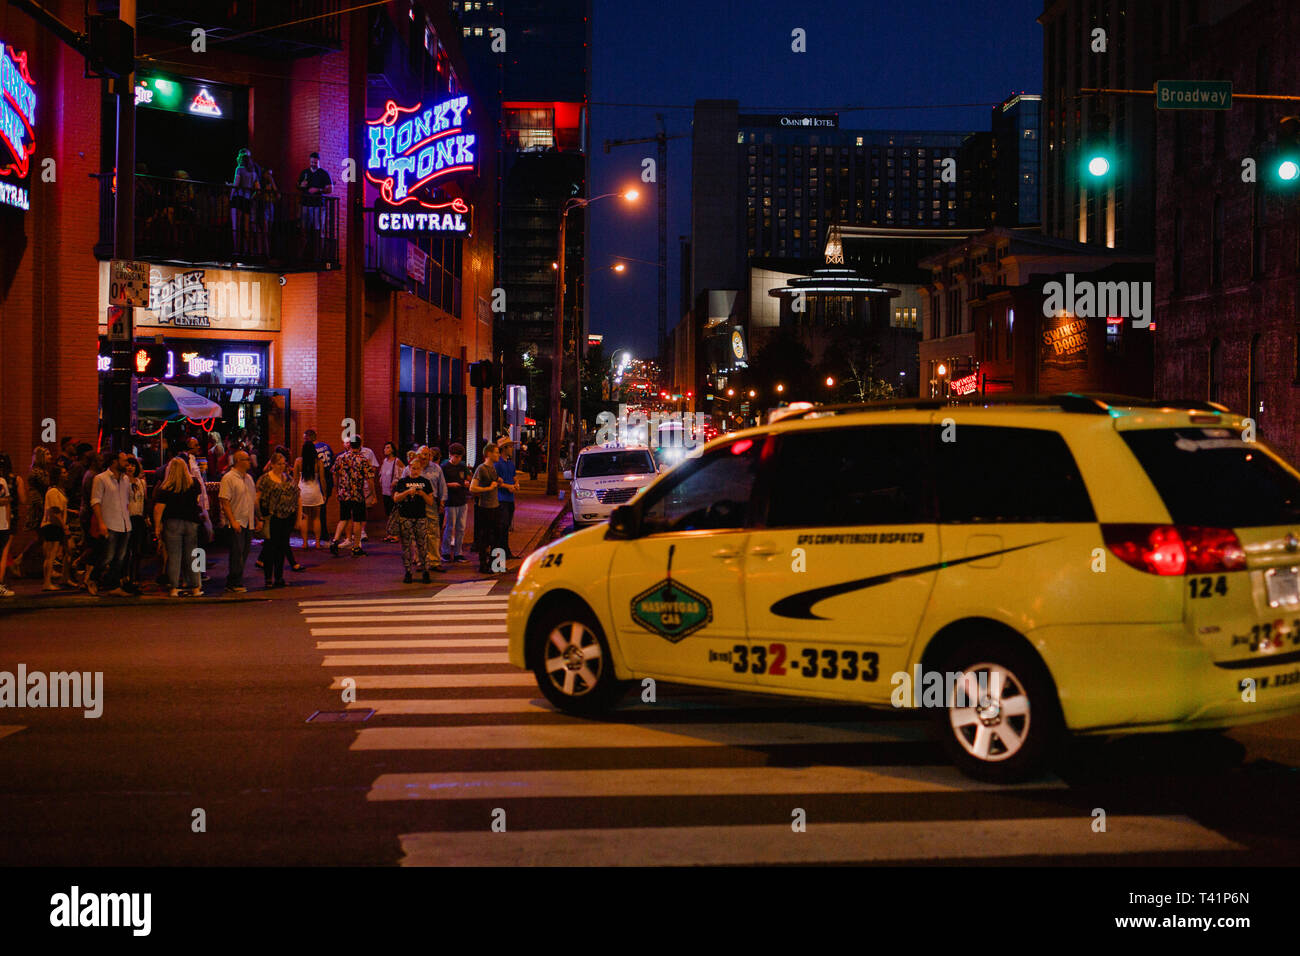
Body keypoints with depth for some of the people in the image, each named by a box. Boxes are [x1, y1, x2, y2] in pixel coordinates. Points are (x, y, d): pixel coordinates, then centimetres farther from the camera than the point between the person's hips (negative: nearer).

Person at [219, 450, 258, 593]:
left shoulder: (249, 478, 15)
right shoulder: (228, 478, -9)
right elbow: (225, 502, -14)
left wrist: (257, 518, 16)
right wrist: (233, 521, -19)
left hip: (248, 522, 8)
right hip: (236, 522, -8)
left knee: (245, 552, 8)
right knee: (237, 552, -8)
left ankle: (231, 582, 17)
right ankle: (235, 583, -2)